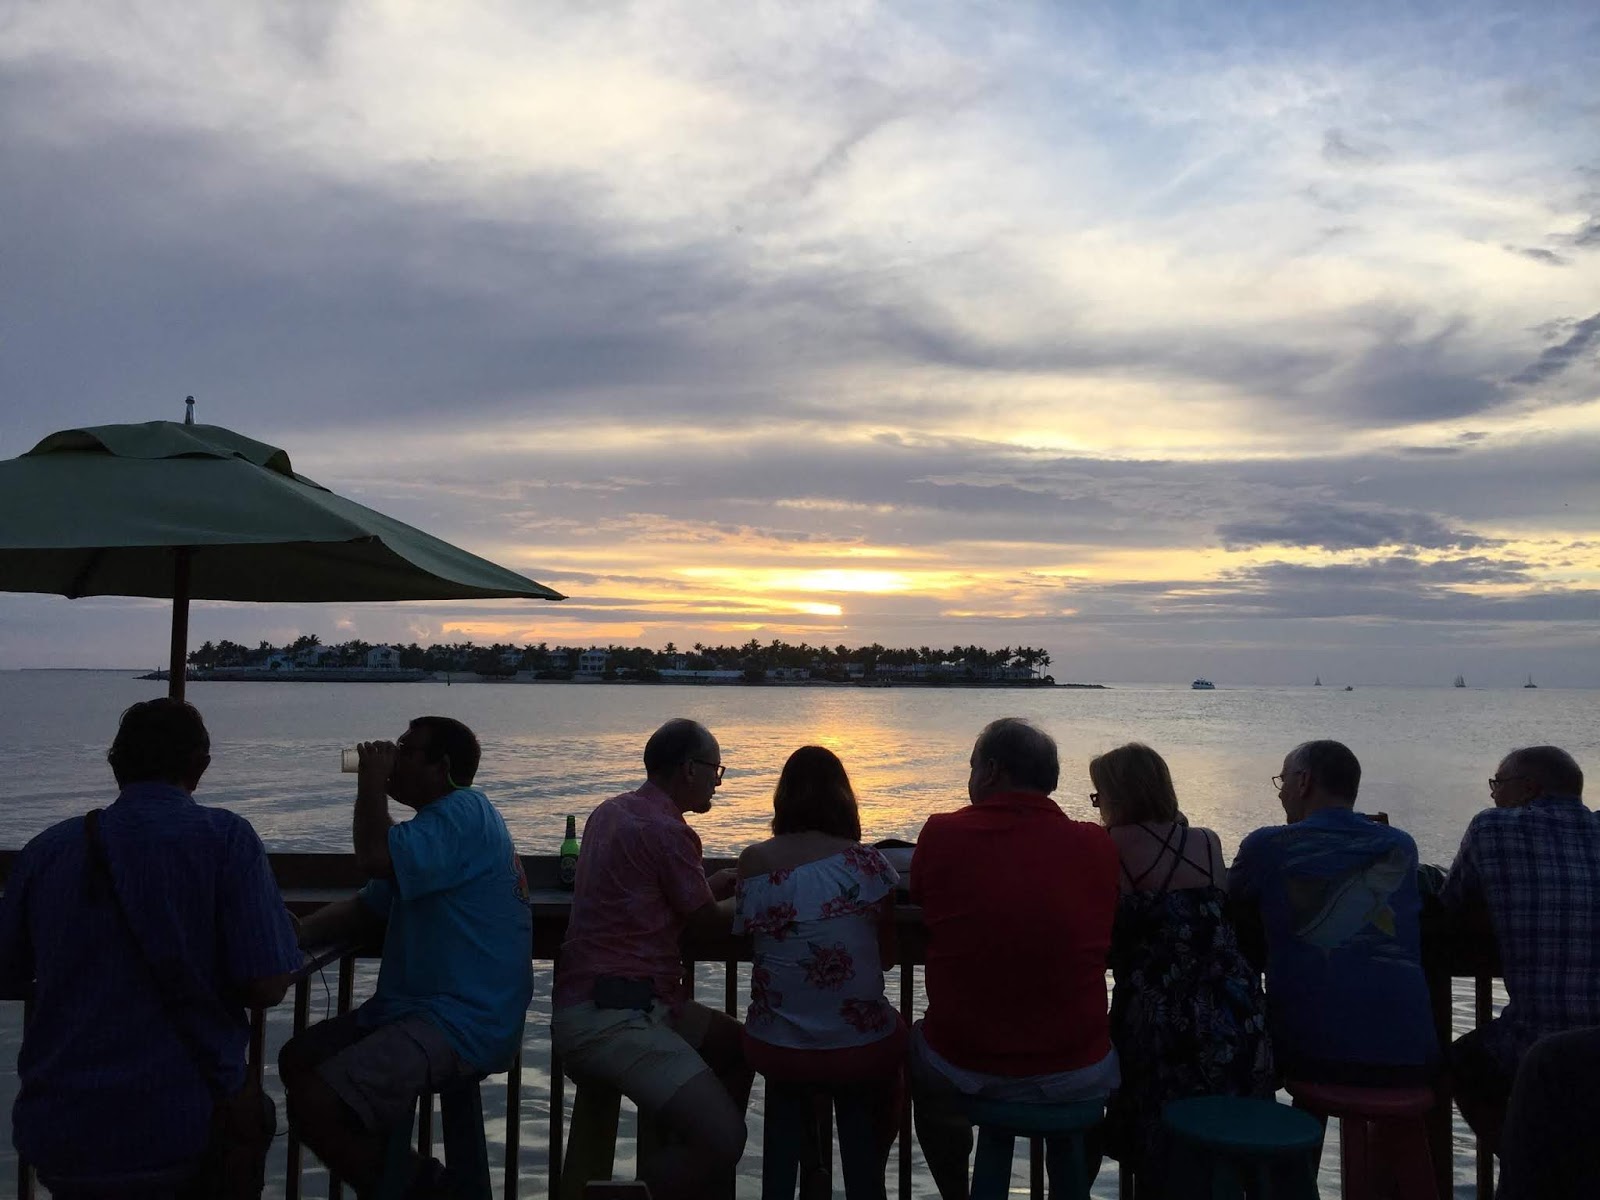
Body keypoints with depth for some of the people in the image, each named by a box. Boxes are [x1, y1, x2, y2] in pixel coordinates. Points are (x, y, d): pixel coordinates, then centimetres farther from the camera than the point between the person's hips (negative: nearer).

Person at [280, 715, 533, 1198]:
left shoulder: (463, 813, -15)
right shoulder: (440, 820, 19)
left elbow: (377, 857, -31)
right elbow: (366, 909, 20)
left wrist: (371, 780, -14)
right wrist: (300, 932, 3)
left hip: (463, 1024, -11)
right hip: (416, 1008, 11)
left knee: (313, 1106, -20)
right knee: (297, 1061, 13)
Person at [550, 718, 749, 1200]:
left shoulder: (612, 812, 14)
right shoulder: (667, 831, -16)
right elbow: (709, 919, -4)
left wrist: (730, 879, 26)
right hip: (611, 1019, -11)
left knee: (737, 1046, 21)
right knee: (724, 1141, -17)